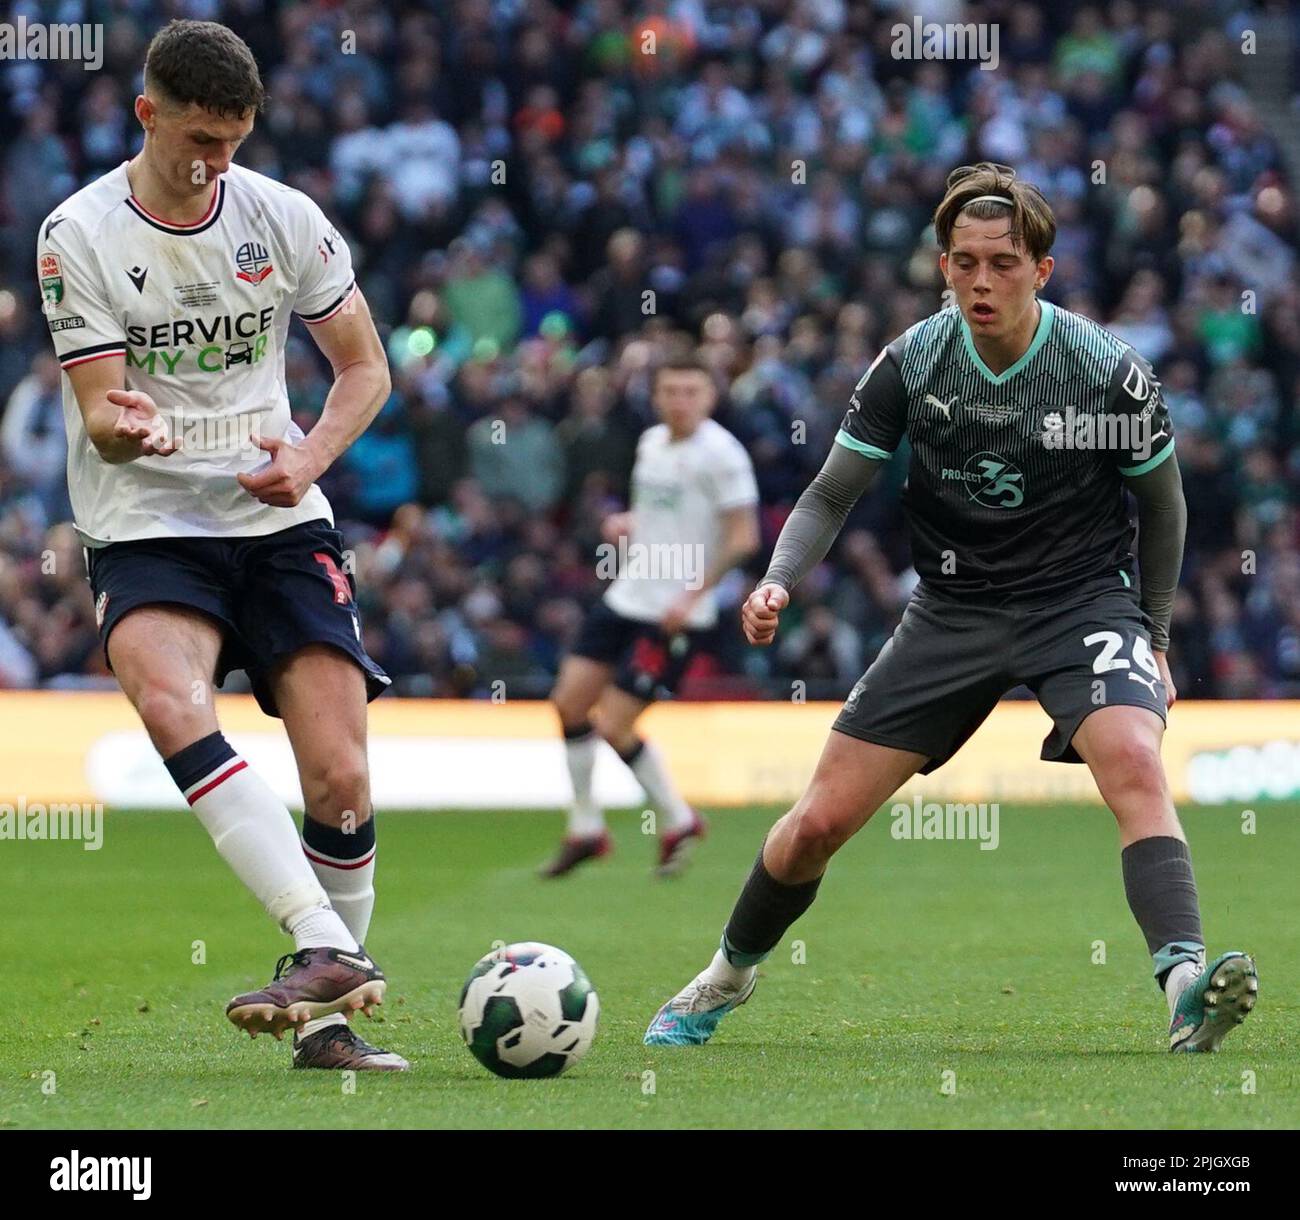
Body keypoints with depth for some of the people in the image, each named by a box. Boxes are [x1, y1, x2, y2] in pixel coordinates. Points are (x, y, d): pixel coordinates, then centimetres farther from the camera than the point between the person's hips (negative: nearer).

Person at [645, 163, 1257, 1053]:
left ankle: (1186, 986, -46)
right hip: (954, 605, 2)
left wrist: (1154, 638, 3)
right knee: (820, 821, 1)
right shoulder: (913, 362, -8)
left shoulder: (1111, 371, -13)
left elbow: (1163, 504, 3)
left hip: (1083, 599, -2)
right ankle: (728, 978, 28)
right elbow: (833, 493, -1)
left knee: (1134, 763, -34)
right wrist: (780, 581, -19)